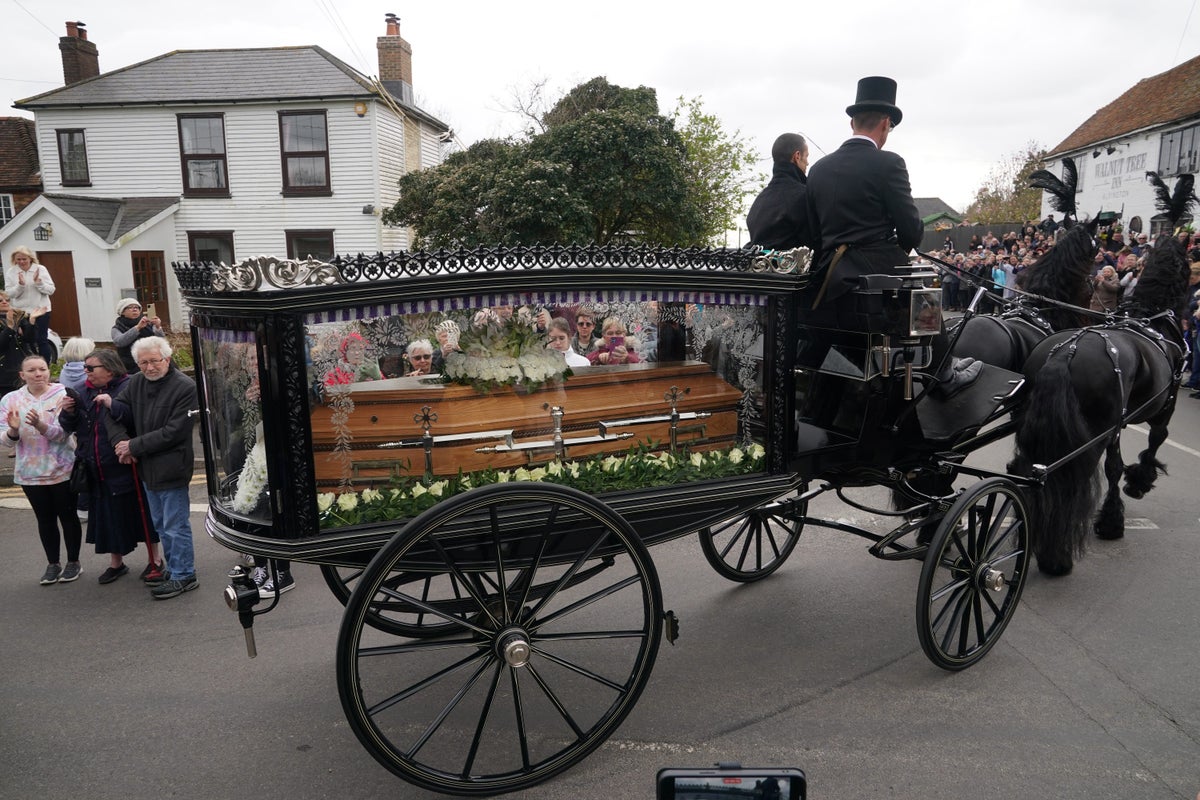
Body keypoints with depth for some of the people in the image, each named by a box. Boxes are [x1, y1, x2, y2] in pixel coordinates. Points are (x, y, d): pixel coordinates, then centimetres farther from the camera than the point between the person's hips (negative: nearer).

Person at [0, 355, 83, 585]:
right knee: (45, 519, 11)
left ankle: (73, 563, 20)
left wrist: (39, 424, -34)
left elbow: (62, 435, -16)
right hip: (30, 472, 3)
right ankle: (53, 564, 23)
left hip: (62, 469, -2)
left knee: (68, 516, 7)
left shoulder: (62, 395, -9)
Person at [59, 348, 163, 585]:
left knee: (140, 512, 3)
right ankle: (116, 562, 31)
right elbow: (71, 427, 17)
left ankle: (153, 561, 18)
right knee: (108, 515, 15)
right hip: (97, 470, 7)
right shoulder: (86, 392, 10)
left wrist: (113, 404, -30)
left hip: (126, 466, -7)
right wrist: (68, 412, -2)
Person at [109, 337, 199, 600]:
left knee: (175, 526, 0)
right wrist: (120, 442, -9)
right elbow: (117, 415, 10)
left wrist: (133, 446, -15)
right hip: (147, 467, 8)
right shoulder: (136, 384, 5)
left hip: (171, 467, -8)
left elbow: (174, 432, -19)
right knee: (161, 525, 19)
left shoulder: (185, 388, -17)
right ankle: (174, 569, 33)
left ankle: (183, 576, 13)